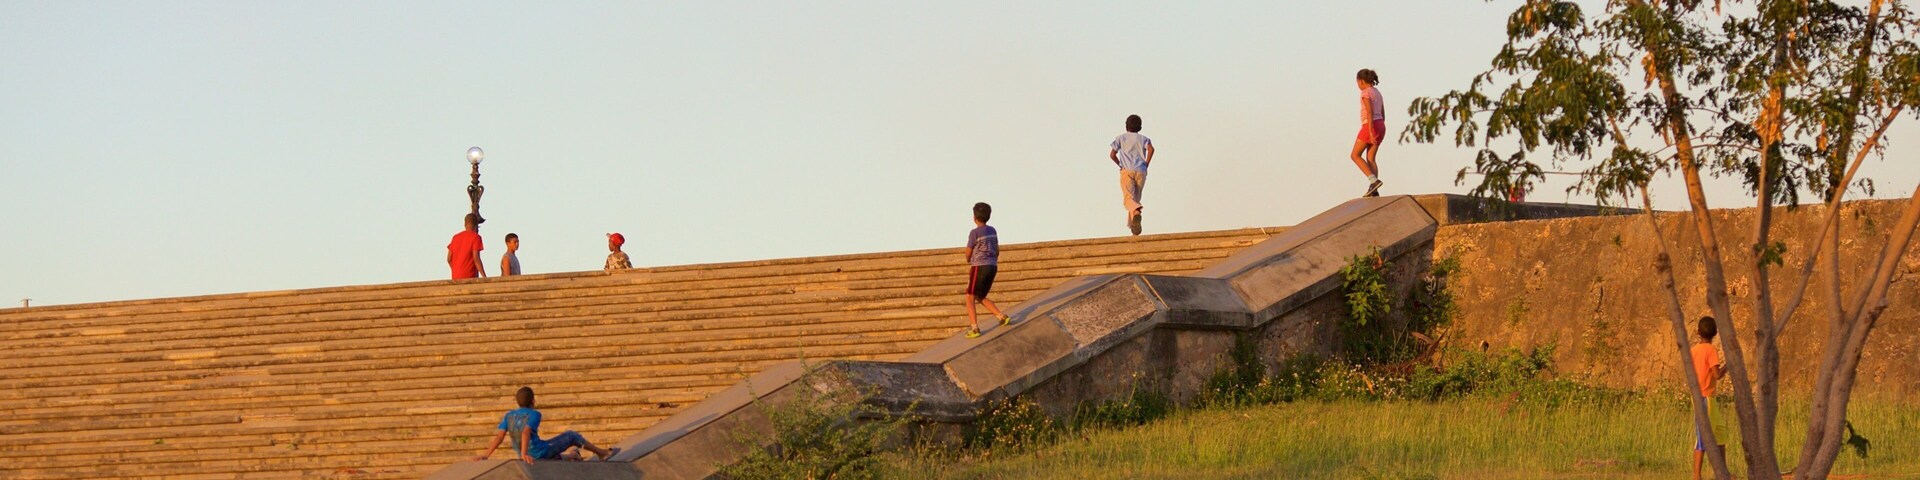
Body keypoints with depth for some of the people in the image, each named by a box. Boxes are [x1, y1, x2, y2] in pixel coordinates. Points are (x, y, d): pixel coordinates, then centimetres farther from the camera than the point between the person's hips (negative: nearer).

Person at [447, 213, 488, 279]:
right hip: (469, 277, -6)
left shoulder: (455, 237, 13)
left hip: (455, 277, 6)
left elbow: (449, 259, 12)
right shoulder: (475, 237, -5)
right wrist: (484, 277, -12)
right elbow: (476, 259, -13)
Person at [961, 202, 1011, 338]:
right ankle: (1002, 317, 5)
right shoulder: (992, 231, 10)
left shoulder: (974, 233, -11)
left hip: (979, 267, -7)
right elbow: (996, 251, 18)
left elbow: (968, 253, -4)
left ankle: (974, 328, -7)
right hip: (992, 267, 7)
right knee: (980, 298, 18)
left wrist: (968, 261, 18)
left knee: (970, 298, 1)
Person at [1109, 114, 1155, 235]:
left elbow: (1112, 154, 6)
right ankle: (1132, 225, 4)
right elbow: (1151, 149, -7)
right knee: (1136, 199, 13)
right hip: (1140, 171, 2)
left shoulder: (1121, 138, 14)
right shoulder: (1144, 139, 15)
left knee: (1128, 199, -16)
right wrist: (1146, 164, 2)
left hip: (1127, 171, -2)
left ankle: (1136, 211, -48)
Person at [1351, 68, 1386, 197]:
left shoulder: (1365, 93, -10)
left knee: (1355, 155, 0)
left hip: (1370, 126, -8)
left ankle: (1374, 180, -15)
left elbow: (1369, 113, -20)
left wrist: (1371, 133, -24)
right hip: (1381, 126, 8)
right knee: (1370, 158, 8)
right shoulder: (1378, 93, 17)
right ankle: (1373, 190, -2)